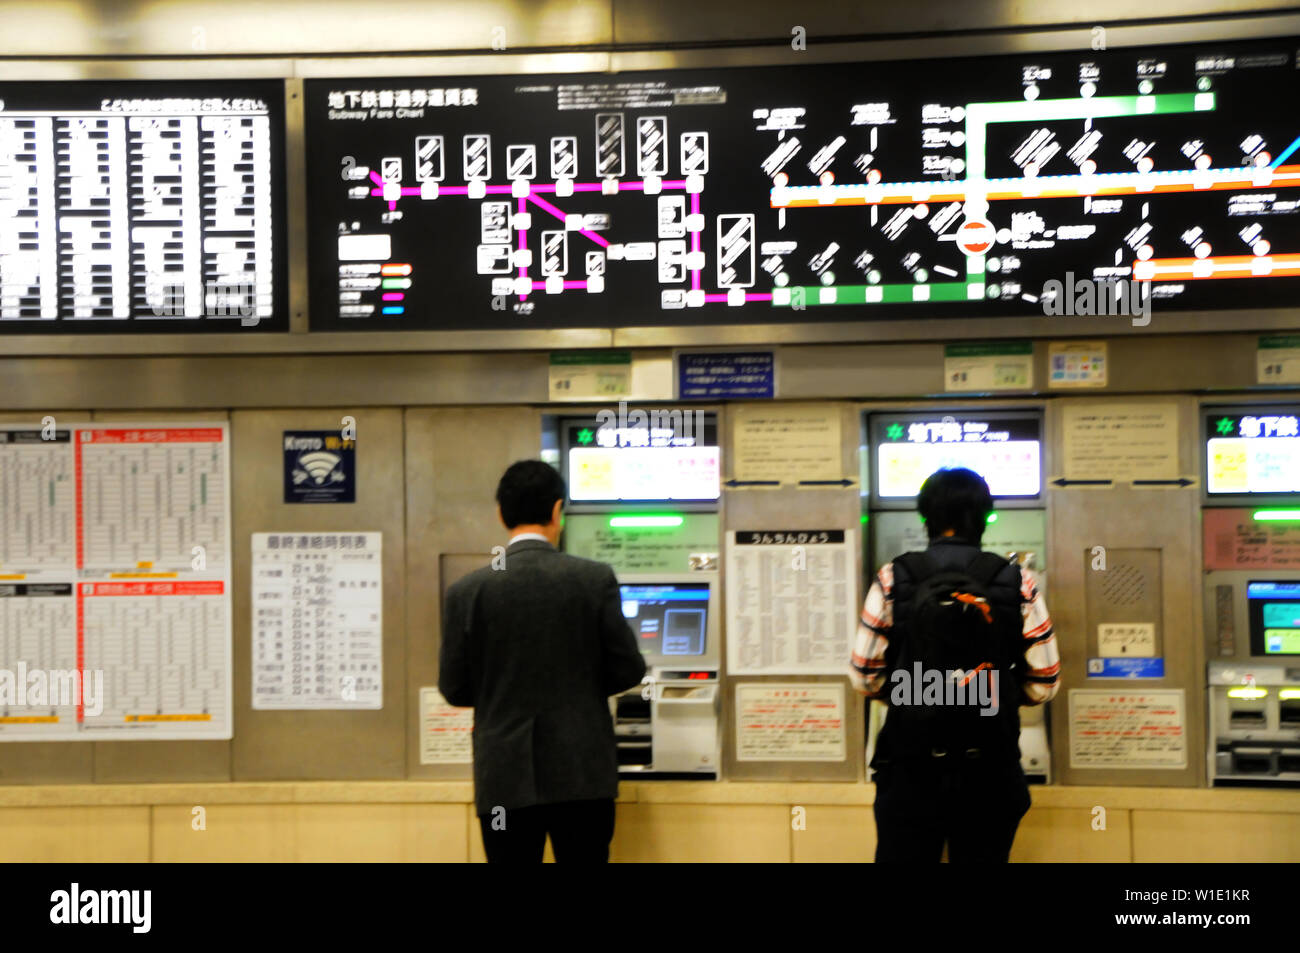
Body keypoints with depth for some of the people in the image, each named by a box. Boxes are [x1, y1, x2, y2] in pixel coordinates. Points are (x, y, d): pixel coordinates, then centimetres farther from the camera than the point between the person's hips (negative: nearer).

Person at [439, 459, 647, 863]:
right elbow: (628, 670, -2)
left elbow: (454, 688, 1)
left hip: (505, 778, 0)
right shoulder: (595, 579, -6)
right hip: (583, 772, 0)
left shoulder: (468, 591, -5)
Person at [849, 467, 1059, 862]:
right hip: (990, 771, 1)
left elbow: (864, 677, -3)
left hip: (911, 770, -1)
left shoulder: (893, 580, -5)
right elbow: (1044, 684, -1)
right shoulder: (1018, 584, -3)